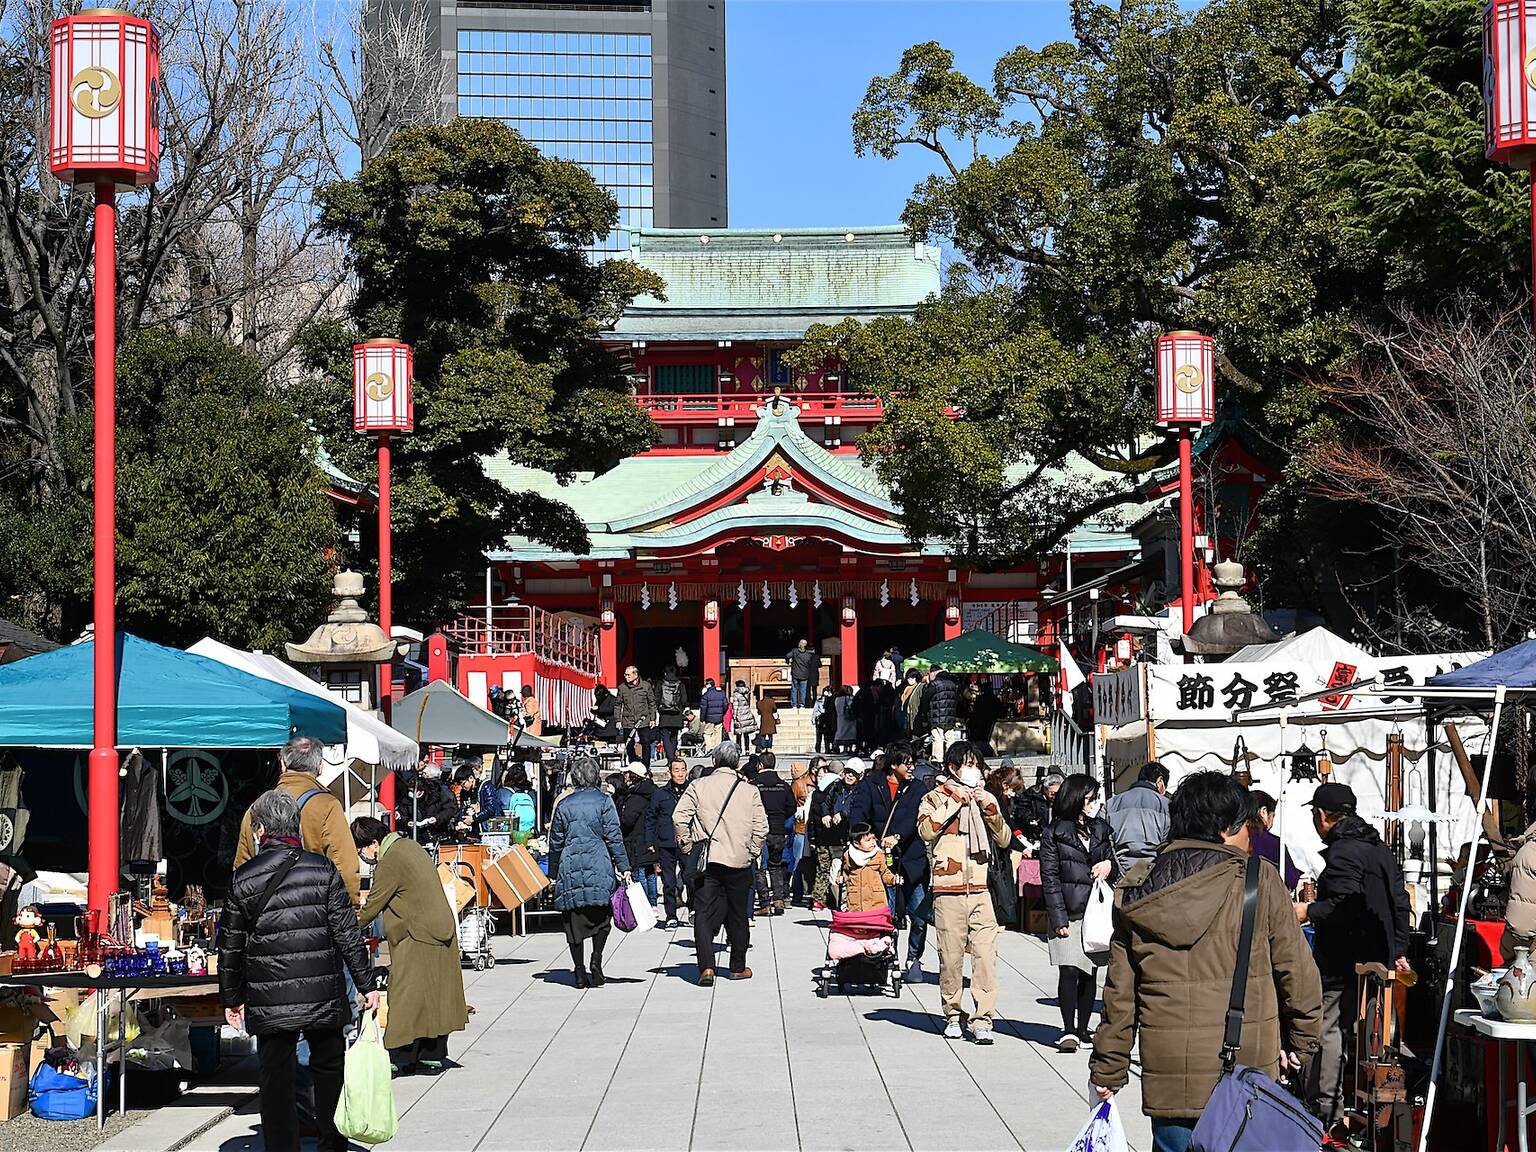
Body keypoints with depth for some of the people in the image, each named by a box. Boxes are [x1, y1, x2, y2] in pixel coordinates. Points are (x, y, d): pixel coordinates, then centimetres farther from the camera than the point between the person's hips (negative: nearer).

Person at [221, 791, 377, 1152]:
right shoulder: (323, 869, -3)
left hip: (268, 1004, -1)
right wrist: (366, 984, 3)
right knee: (329, 1072, 17)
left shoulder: (243, 878, -2)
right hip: (324, 998, 1)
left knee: (276, 1083, 6)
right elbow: (348, 934, -4)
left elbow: (230, 946, 4)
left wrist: (231, 998, 15)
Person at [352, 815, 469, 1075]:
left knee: (407, 998, -3)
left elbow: (371, 907, -10)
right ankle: (433, 1056, 18)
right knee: (434, 995, 12)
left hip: (417, 937, -9)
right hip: (441, 930, 9)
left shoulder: (390, 862, -16)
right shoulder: (409, 846, 11)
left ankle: (401, 1060, -1)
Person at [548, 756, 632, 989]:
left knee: (574, 920, 5)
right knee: (601, 916, 11)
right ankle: (596, 962, -5)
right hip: (598, 866, -2)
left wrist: (553, 873, 19)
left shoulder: (564, 804, 6)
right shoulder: (603, 801, 0)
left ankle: (580, 973, 4)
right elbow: (614, 837, -3)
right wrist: (624, 867, 1)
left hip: (570, 867, 2)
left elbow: (556, 842, 10)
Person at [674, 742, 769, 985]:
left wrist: (687, 847, 2)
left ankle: (706, 966, -15)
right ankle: (738, 967, 24)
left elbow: (679, 818, -9)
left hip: (705, 860, -1)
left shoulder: (698, 786, -2)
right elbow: (761, 826, -4)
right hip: (739, 861, 1)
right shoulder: (749, 791, -1)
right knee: (738, 915, 14)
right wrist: (752, 853, 8)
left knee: (704, 914, 0)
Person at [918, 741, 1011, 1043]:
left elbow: (1004, 838, 11)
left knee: (986, 955, -8)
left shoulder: (983, 799, 18)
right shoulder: (935, 798, 5)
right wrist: (955, 801, -12)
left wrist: (988, 806, -1)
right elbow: (926, 830, -13)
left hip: (980, 891, 3)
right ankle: (952, 1016, 15)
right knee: (951, 958, 0)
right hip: (948, 891, -3)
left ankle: (982, 1020, -7)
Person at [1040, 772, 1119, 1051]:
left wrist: (1109, 866, -4)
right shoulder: (1054, 834, 0)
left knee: (1090, 973, 7)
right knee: (1069, 972, -10)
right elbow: (1050, 879, -3)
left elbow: (1115, 865, 22)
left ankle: (1083, 1028, 16)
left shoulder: (1101, 830, 14)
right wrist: (1058, 918, -11)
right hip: (1069, 913, -4)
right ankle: (1069, 1031, -7)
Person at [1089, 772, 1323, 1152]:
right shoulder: (1258, 880, -5)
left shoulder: (1137, 891, 6)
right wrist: (1301, 1039, 15)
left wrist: (1107, 1070, 15)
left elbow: (1119, 991, 8)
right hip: (1244, 1074, -3)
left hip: (1167, 1079, 3)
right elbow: (1297, 970, 0)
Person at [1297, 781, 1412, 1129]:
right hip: (1376, 956, 10)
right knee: (1359, 1031, 16)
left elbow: (1346, 906, -25)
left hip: (1342, 963, -10)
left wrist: (1309, 912, -11)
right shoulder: (1379, 847, 16)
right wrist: (1398, 950, 23)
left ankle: (1324, 1109, -8)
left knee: (1327, 1029, -7)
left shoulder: (1342, 853, -14)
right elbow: (1399, 901, 19)